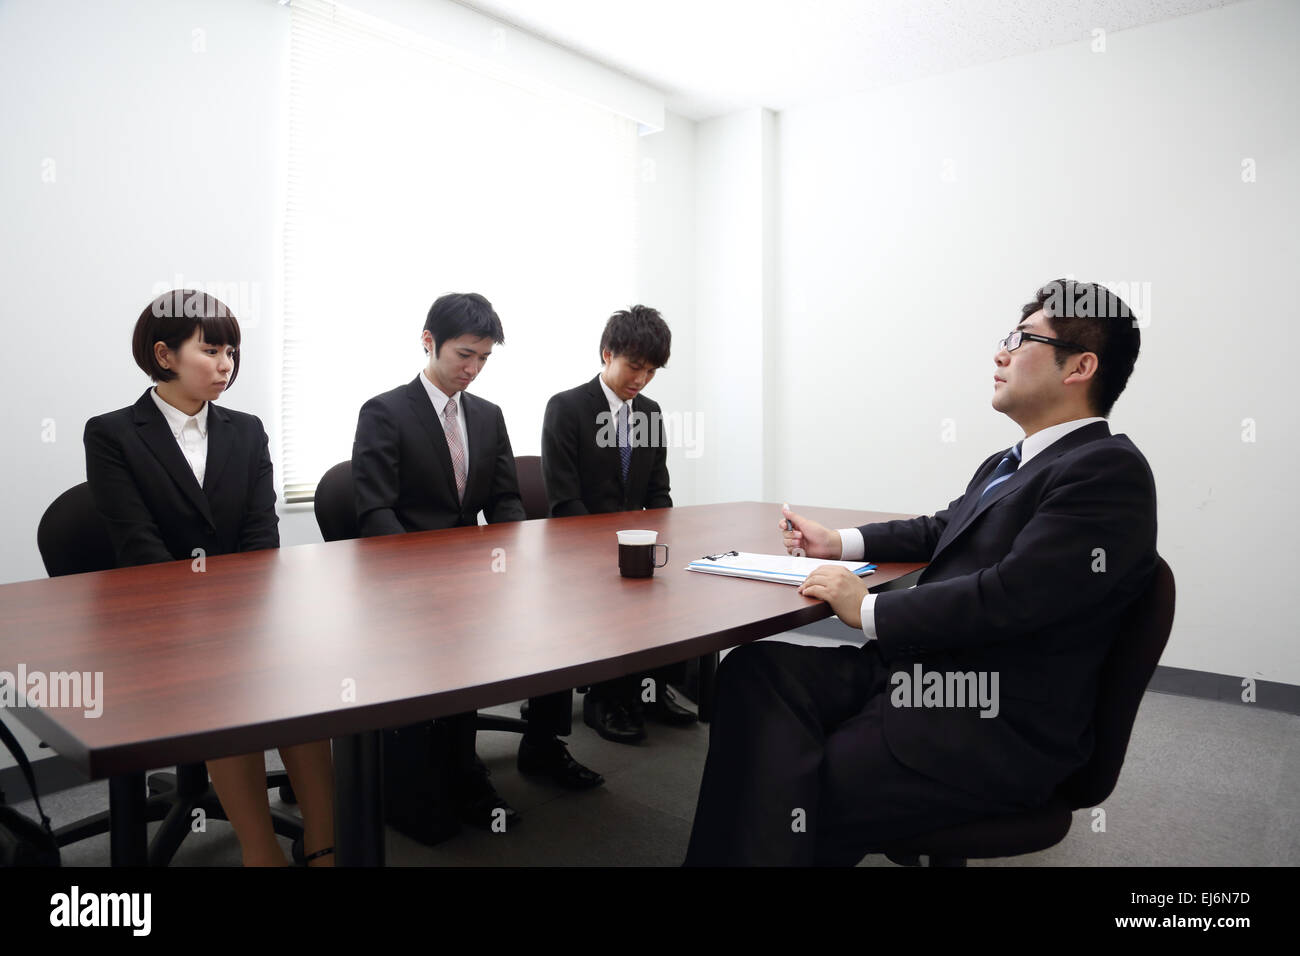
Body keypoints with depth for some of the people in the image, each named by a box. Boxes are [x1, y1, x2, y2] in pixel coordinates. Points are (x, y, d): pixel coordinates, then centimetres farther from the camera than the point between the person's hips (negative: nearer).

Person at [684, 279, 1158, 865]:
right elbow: (943, 529, 31)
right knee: (754, 670, -12)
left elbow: (1010, 596, -22)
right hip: (918, 672, 8)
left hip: (999, 730, -8)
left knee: (792, 798, -17)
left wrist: (869, 611, -13)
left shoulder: (1109, 471, -13)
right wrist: (840, 543, 18)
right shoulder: (1007, 465, 17)